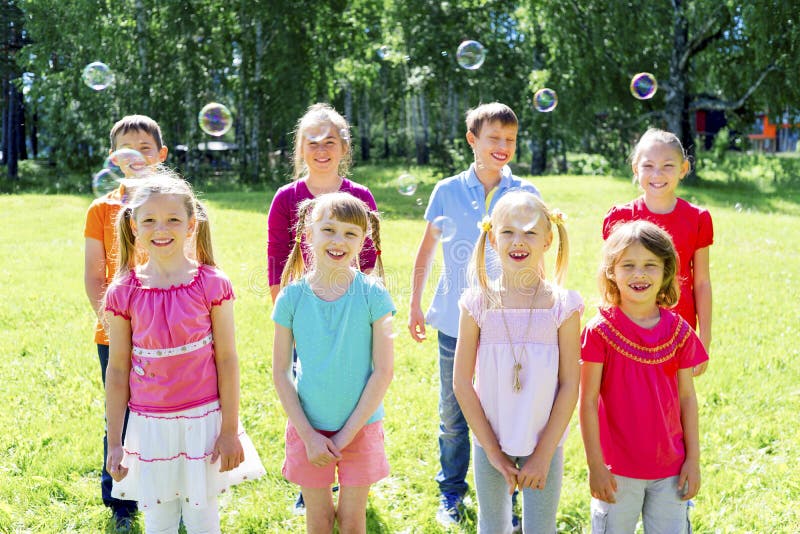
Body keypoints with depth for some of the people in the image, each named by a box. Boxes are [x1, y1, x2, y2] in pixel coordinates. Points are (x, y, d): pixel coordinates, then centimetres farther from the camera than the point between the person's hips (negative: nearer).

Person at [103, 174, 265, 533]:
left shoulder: (212, 284, -7)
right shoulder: (123, 293, -3)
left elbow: (227, 360, -4)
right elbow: (117, 369, 1)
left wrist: (230, 431, -4)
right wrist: (114, 443, 2)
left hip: (202, 419, -1)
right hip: (149, 423, 1)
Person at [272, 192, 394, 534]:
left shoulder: (372, 294, -11)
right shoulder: (293, 296, -7)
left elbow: (383, 371, -11)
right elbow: (280, 372, -3)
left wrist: (347, 434, -12)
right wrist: (307, 434, -9)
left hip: (360, 426, -1)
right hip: (308, 428, 1)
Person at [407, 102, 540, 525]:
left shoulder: (524, 194, 1)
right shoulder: (448, 191, 2)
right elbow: (426, 251, 10)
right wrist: (414, 305, 8)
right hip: (456, 321, 1)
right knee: (452, 414, 9)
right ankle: (450, 493, 26)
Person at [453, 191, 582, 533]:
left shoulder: (563, 305, -10)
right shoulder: (478, 303, -8)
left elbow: (570, 386, -7)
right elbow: (462, 382, -5)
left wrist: (544, 454, -9)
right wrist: (492, 450, -7)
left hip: (544, 443, -1)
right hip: (490, 441, 1)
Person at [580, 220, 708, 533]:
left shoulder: (680, 332, 0)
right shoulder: (599, 331, -10)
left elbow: (687, 398, 5)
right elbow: (588, 401, -9)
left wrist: (693, 460, 4)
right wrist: (595, 465, -10)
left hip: (671, 469, 3)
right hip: (617, 469, -3)